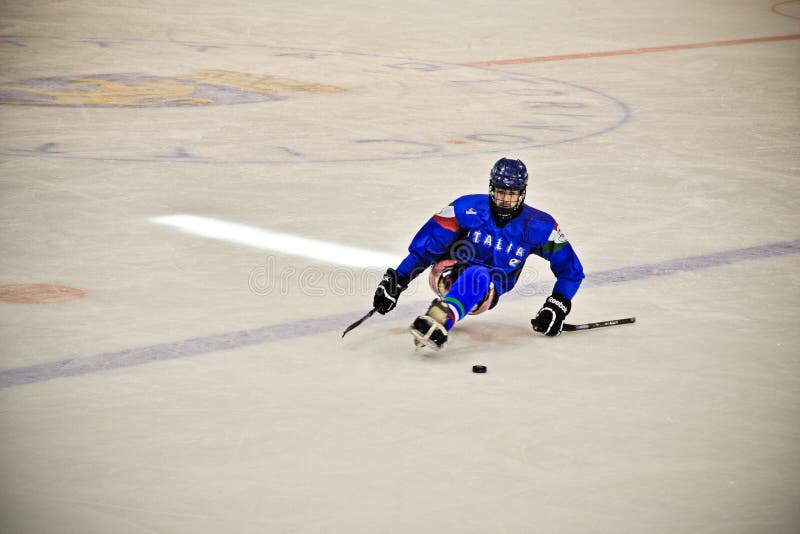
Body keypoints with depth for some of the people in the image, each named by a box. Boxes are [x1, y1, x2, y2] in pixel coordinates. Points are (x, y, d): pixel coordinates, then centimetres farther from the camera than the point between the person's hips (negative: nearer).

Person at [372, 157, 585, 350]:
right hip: (450, 271, 1)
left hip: (487, 292, -1)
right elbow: (424, 245, -11)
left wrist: (557, 307, -9)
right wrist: (397, 280, -16)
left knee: (479, 278, -39)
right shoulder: (468, 208, -12)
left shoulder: (538, 226, -6)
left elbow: (570, 269, 1)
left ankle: (437, 322, -62)